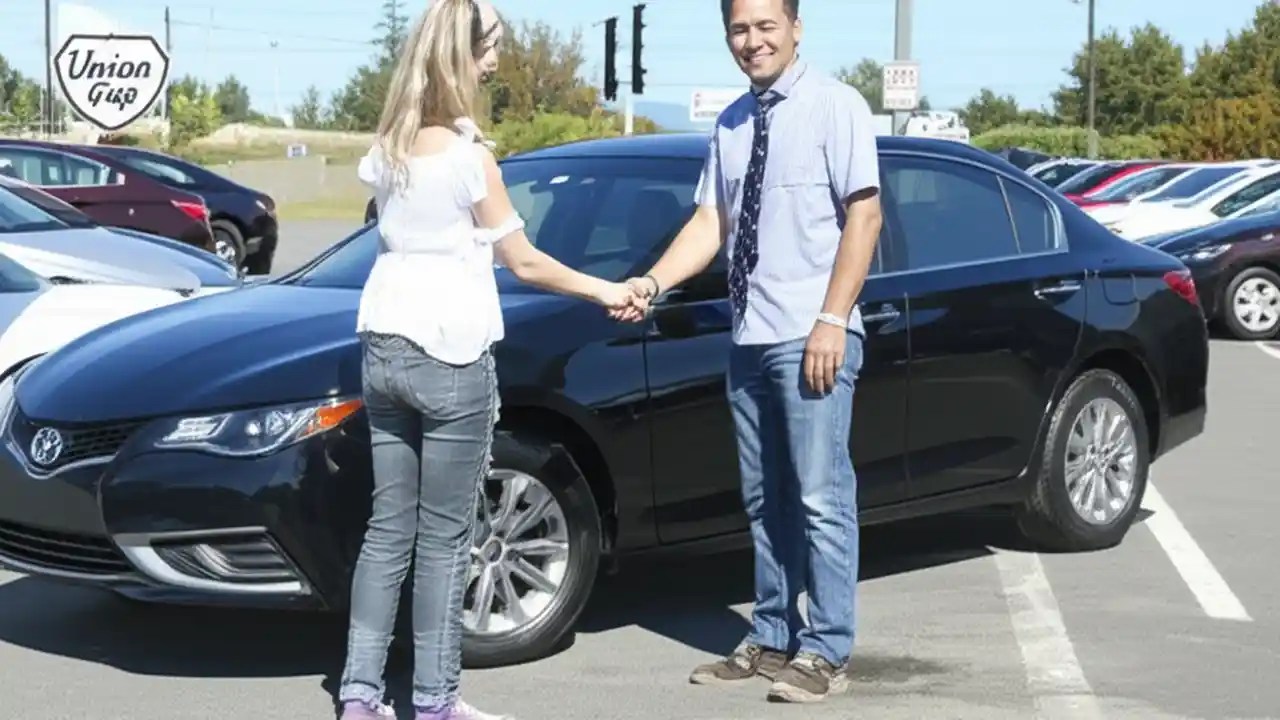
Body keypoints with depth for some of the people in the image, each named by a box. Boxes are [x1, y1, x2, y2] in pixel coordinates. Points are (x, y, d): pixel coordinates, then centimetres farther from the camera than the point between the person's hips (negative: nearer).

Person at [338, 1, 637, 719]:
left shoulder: (387, 150, 7)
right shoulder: (468, 156, -12)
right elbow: (524, 263, -6)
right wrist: (603, 290, 6)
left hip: (384, 348, 7)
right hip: (450, 357, -7)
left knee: (389, 528, 11)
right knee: (444, 539, 2)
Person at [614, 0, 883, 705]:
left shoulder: (834, 106, -5)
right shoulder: (730, 123, 13)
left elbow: (864, 215, -10)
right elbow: (710, 222, 11)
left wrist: (832, 320, -16)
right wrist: (652, 283, -5)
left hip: (811, 337, -7)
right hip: (748, 338, 7)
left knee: (819, 498, -4)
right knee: (764, 499, 13)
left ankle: (826, 651, 5)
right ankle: (772, 638, 22)